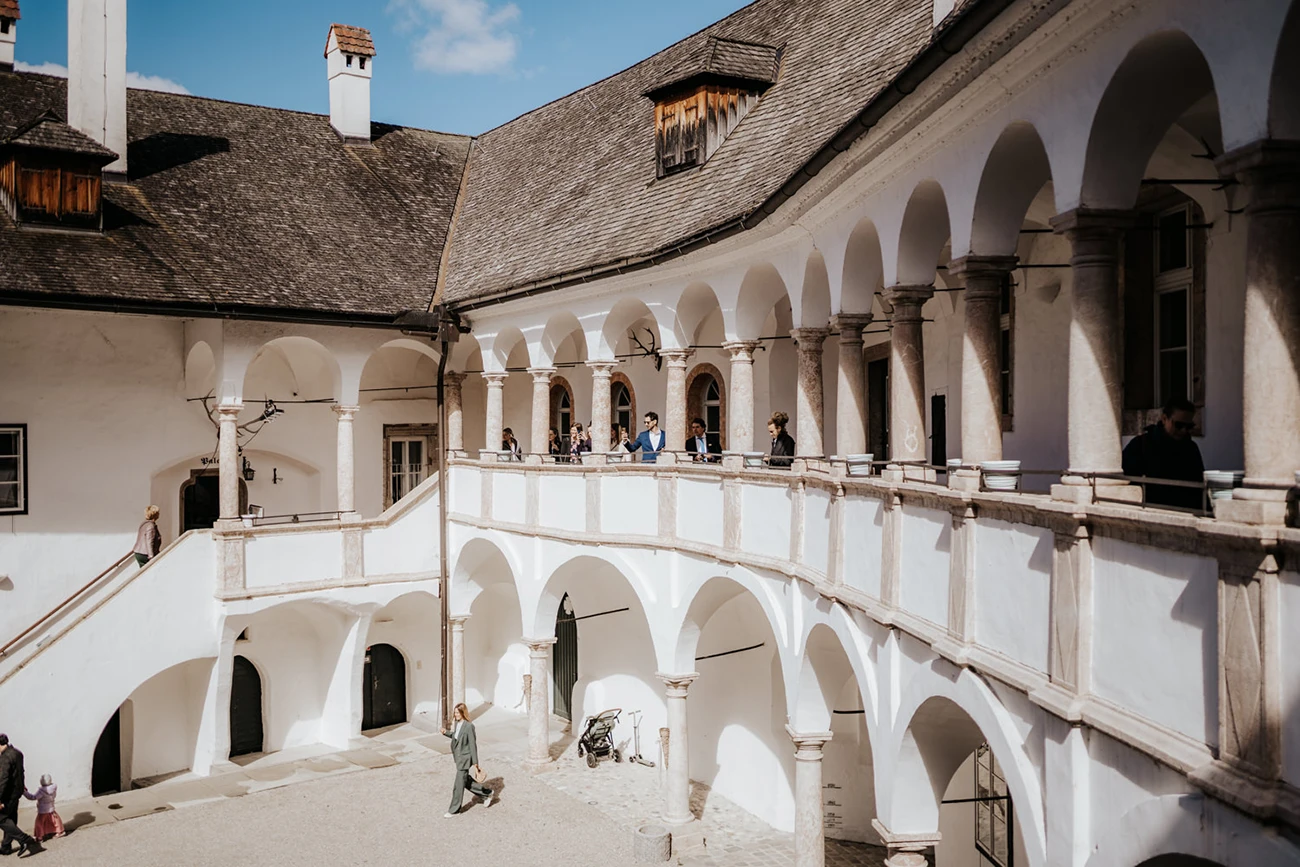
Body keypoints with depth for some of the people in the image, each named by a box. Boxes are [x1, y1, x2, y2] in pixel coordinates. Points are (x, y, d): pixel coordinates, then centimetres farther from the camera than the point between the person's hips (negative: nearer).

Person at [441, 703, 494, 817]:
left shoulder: (469, 726, -21)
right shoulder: (456, 723, 2)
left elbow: (473, 744, -18)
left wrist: (475, 763, -16)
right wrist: (446, 732, 0)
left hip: (465, 757, -9)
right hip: (458, 757, 9)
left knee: (459, 785, 2)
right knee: (466, 781, 20)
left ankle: (454, 810, 15)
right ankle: (487, 794, 35)